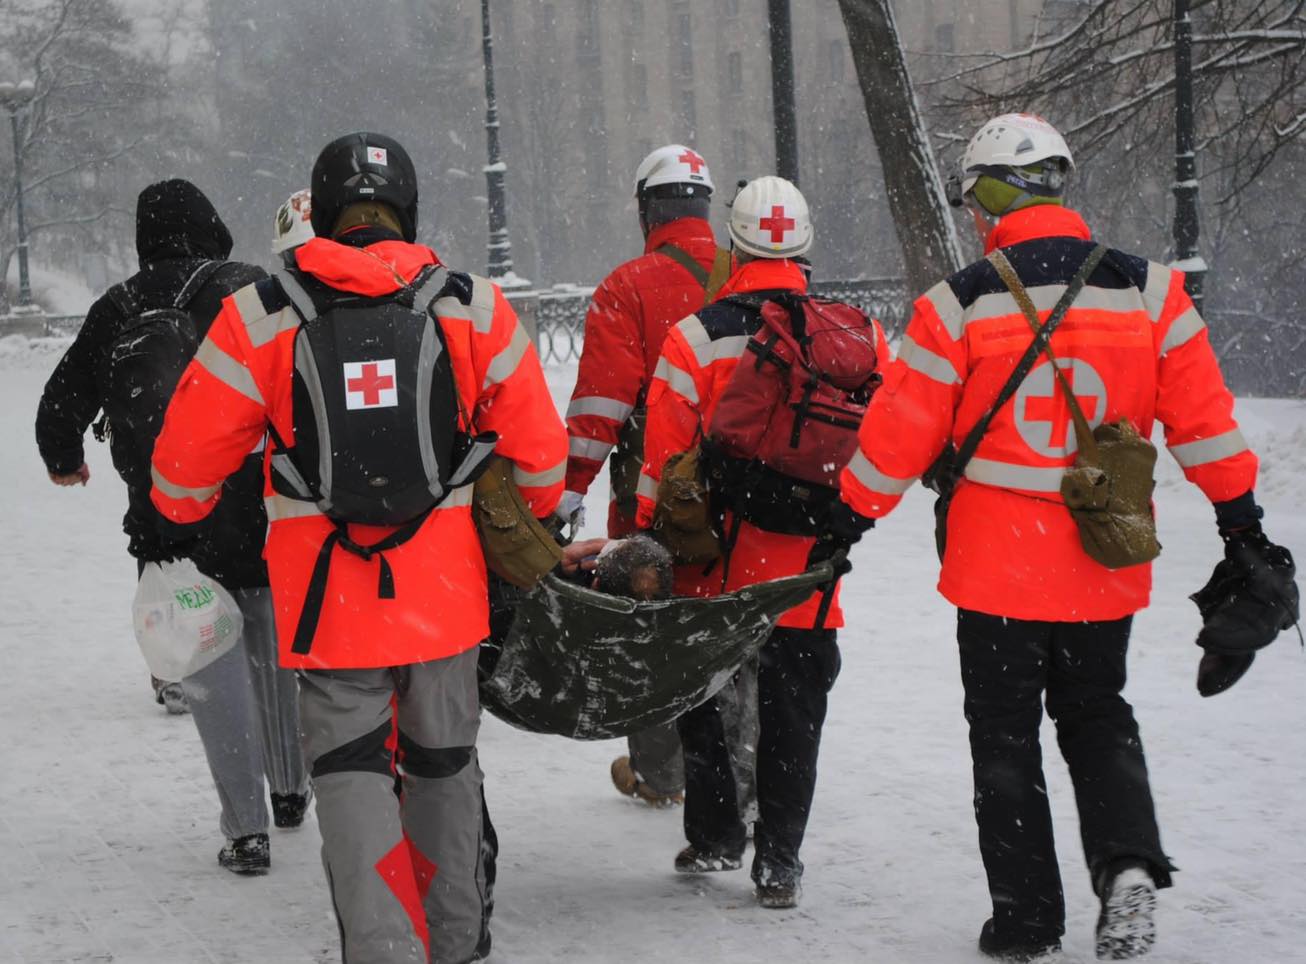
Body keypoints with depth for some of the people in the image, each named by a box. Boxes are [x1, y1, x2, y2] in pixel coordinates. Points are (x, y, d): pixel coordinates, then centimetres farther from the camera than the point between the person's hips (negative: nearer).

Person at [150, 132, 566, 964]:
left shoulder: (262, 317, -8)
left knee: (352, 771, 5)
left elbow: (188, 455, -1)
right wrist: (533, 524, 23)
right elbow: (539, 449, 2)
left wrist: (183, 518, 21)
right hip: (446, 592, 2)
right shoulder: (473, 308, -5)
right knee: (445, 763, 18)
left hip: (326, 594, -2)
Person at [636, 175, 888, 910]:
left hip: (717, 560, -2)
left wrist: (649, 539, 5)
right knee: (794, 711, 12)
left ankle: (716, 832, 19)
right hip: (812, 570, 2)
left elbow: (664, 456, -8)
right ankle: (780, 860, 15)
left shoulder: (697, 337, -11)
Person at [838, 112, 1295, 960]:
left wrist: (849, 517, 7)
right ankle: (1128, 865, -1)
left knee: (1006, 733, 10)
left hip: (997, 567, -3)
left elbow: (902, 431, -5)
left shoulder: (963, 303, -10)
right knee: (1097, 714, 20)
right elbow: (1201, 413, 0)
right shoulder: (1147, 288, -3)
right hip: (1108, 570, 3)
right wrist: (1239, 512, 10)